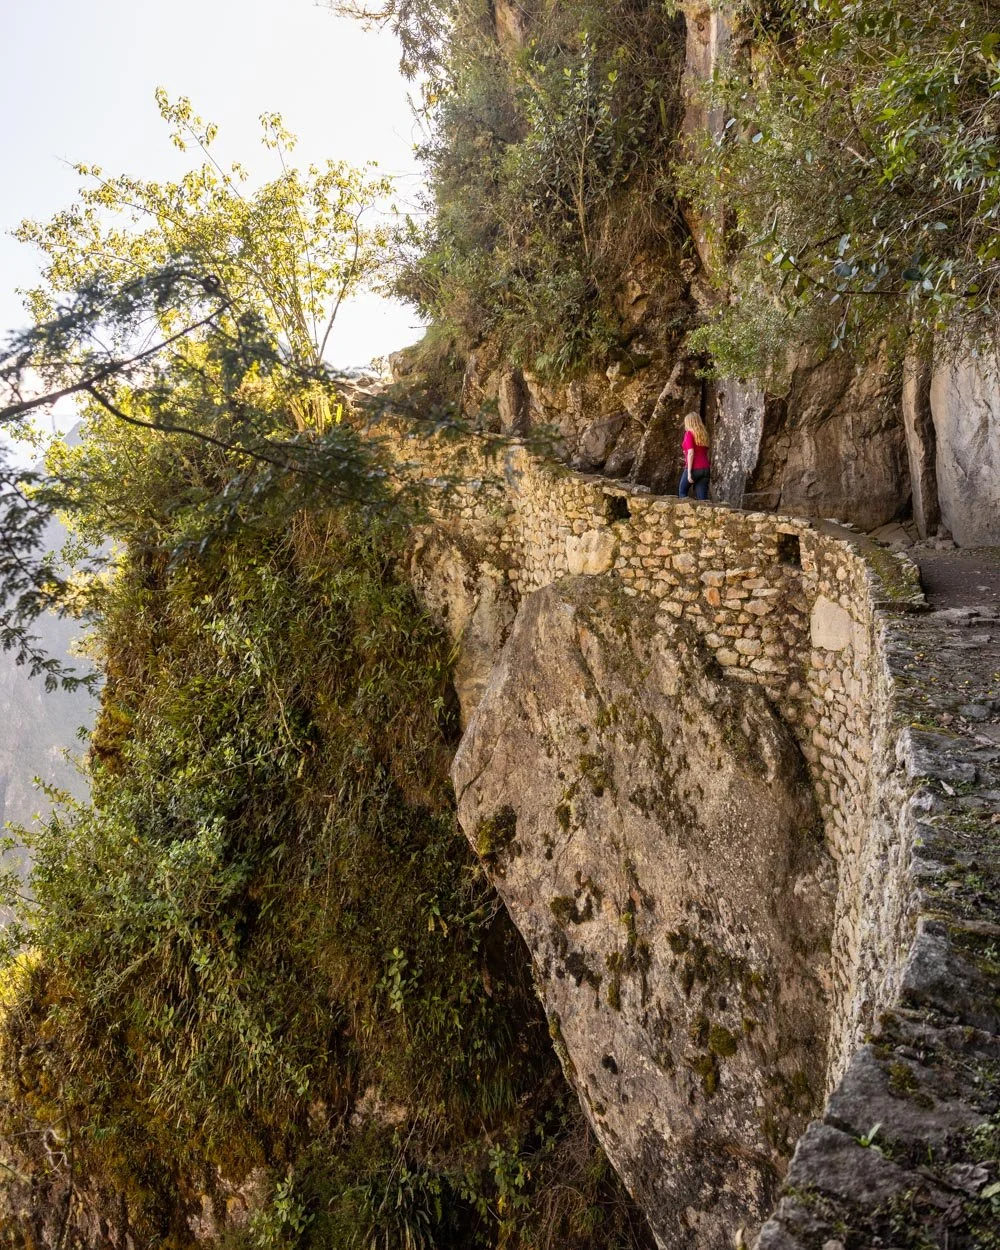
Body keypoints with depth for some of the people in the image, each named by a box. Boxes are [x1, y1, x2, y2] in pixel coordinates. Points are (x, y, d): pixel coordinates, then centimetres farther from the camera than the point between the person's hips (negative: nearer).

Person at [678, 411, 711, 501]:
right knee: (702, 498, 3)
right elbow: (706, 454, 13)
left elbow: (690, 453, -14)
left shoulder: (689, 433, -6)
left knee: (682, 492, 16)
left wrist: (689, 472, -15)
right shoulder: (704, 434, 14)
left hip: (694, 468, -6)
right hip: (705, 469, 6)